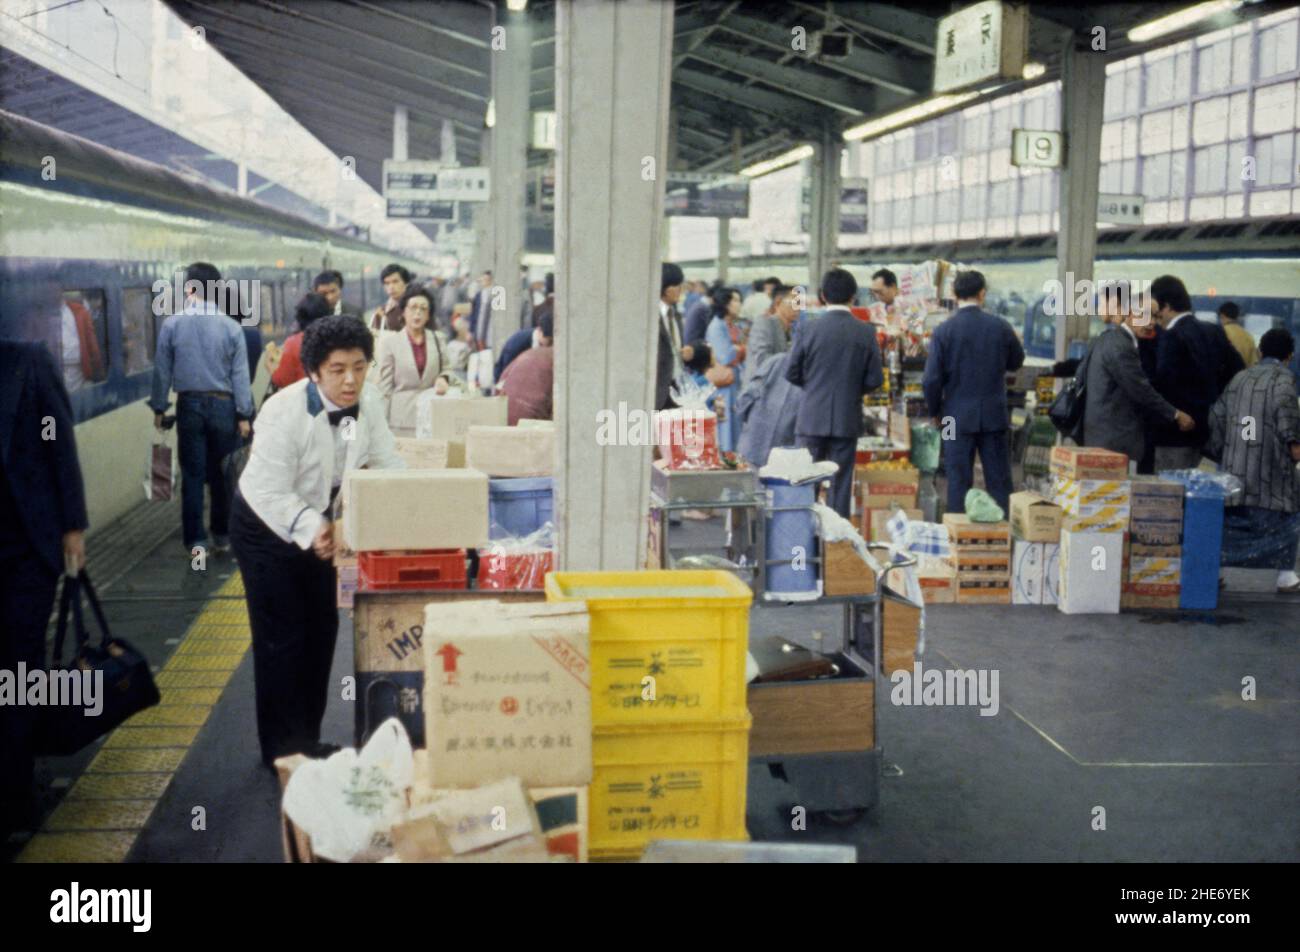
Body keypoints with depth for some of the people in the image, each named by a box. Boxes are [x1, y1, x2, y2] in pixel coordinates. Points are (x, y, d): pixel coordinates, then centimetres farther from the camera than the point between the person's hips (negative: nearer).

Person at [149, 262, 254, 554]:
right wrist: (244, 415, 0)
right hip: (222, 405, 0)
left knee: (192, 474, 5)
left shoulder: (172, 324, -6)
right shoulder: (231, 327, -6)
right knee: (222, 473, 11)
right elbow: (240, 374, -5)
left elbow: (162, 370, 0)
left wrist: (159, 407, 10)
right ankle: (222, 534, 19)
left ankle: (195, 539, 6)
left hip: (189, 405, 0)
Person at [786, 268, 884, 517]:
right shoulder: (866, 333, -4)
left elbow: (791, 373, -2)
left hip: (812, 418, -1)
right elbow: (875, 379, -3)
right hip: (847, 419, 1)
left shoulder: (807, 330, -7)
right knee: (841, 484, 8)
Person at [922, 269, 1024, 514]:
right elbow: (1016, 362, 13)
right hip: (994, 416, 1)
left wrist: (935, 412, 6)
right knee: (999, 482, 8)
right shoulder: (1000, 327, -3)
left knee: (959, 483, 4)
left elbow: (931, 380, -9)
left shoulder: (944, 331, -8)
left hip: (958, 418, -1)